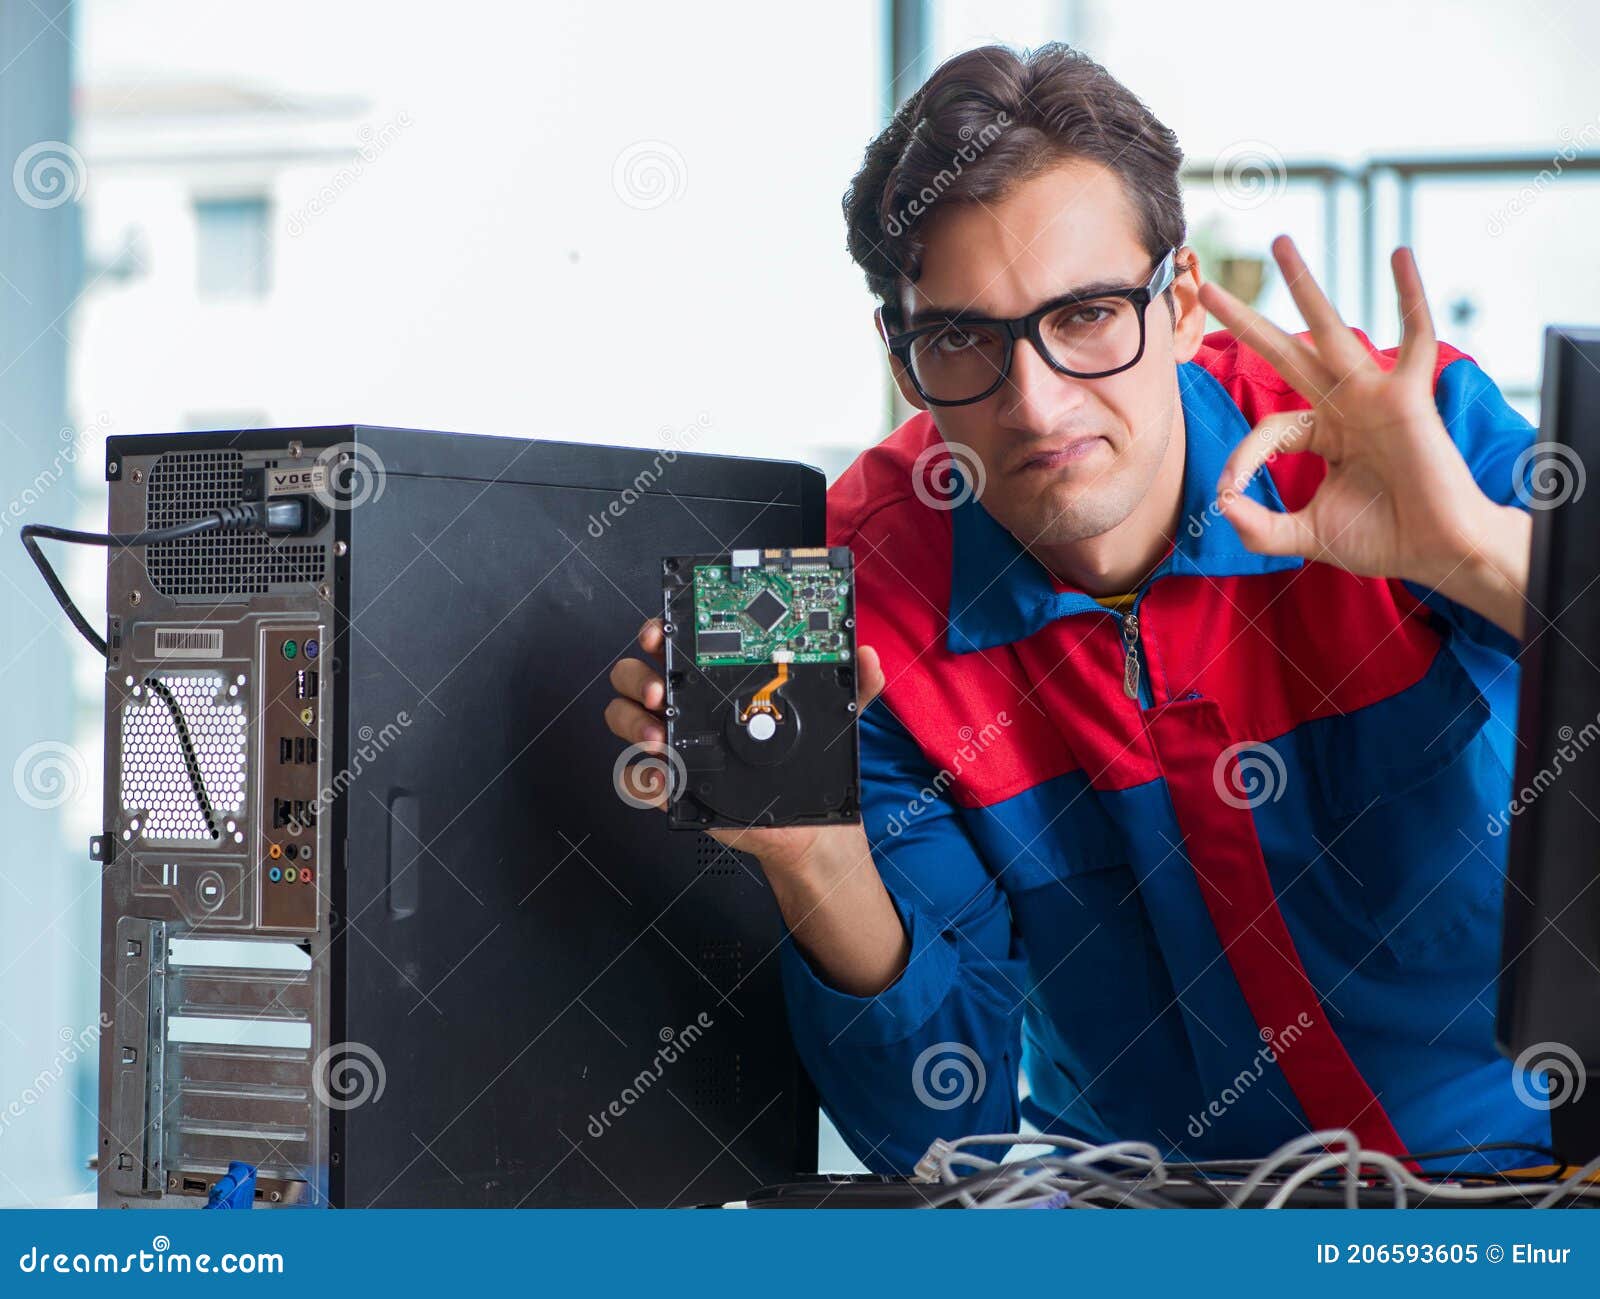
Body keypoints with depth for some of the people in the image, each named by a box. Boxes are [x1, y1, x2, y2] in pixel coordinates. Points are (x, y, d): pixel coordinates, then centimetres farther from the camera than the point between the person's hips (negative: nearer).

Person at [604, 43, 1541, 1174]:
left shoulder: (1408, 432, -13)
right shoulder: (863, 603, -10)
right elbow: (941, 1132, -10)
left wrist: (1479, 550, -36)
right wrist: (815, 856, -27)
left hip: (1517, 1166, 0)